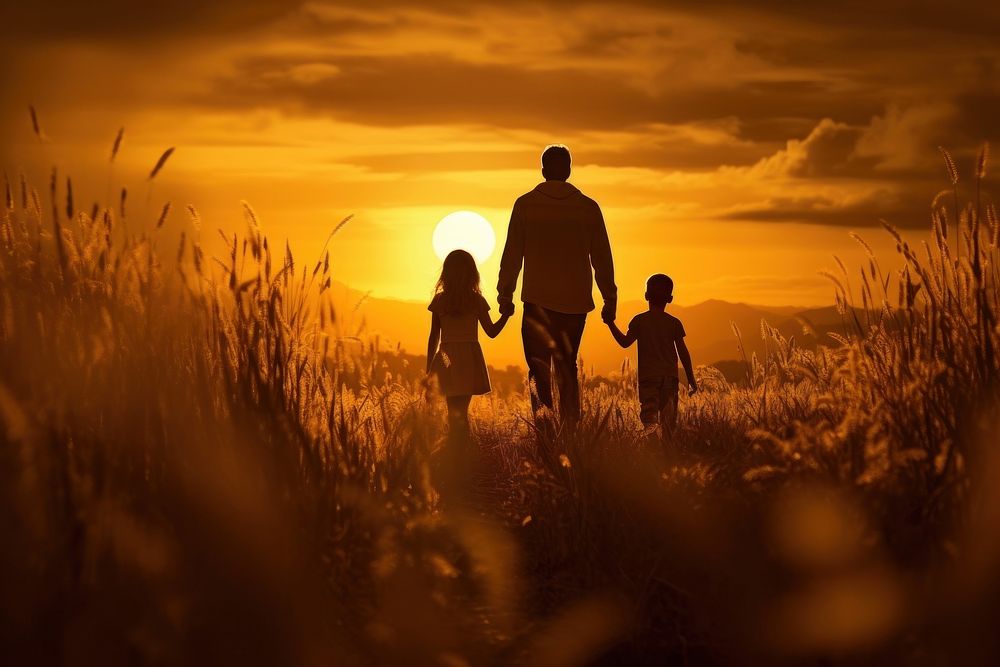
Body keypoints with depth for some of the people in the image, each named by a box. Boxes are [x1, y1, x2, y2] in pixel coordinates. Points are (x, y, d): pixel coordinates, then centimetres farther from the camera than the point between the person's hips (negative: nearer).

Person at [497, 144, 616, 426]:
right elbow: (602, 259, 5)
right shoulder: (589, 207, 2)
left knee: (539, 370, -2)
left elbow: (512, 255, -2)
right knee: (567, 367, 17)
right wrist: (610, 300, 12)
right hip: (576, 302, 3)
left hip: (538, 300, -3)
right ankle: (570, 426, 17)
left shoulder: (525, 204, -3)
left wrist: (505, 296, 5)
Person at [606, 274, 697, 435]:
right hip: (669, 376, 2)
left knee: (649, 415, -7)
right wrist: (691, 378, 11)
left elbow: (625, 342, -6)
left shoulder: (640, 320, 1)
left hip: (647, 376, -1)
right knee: (668, 416, 7)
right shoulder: (674, 323, 5)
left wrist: (611, 324, 2)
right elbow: (683, 351, 5)